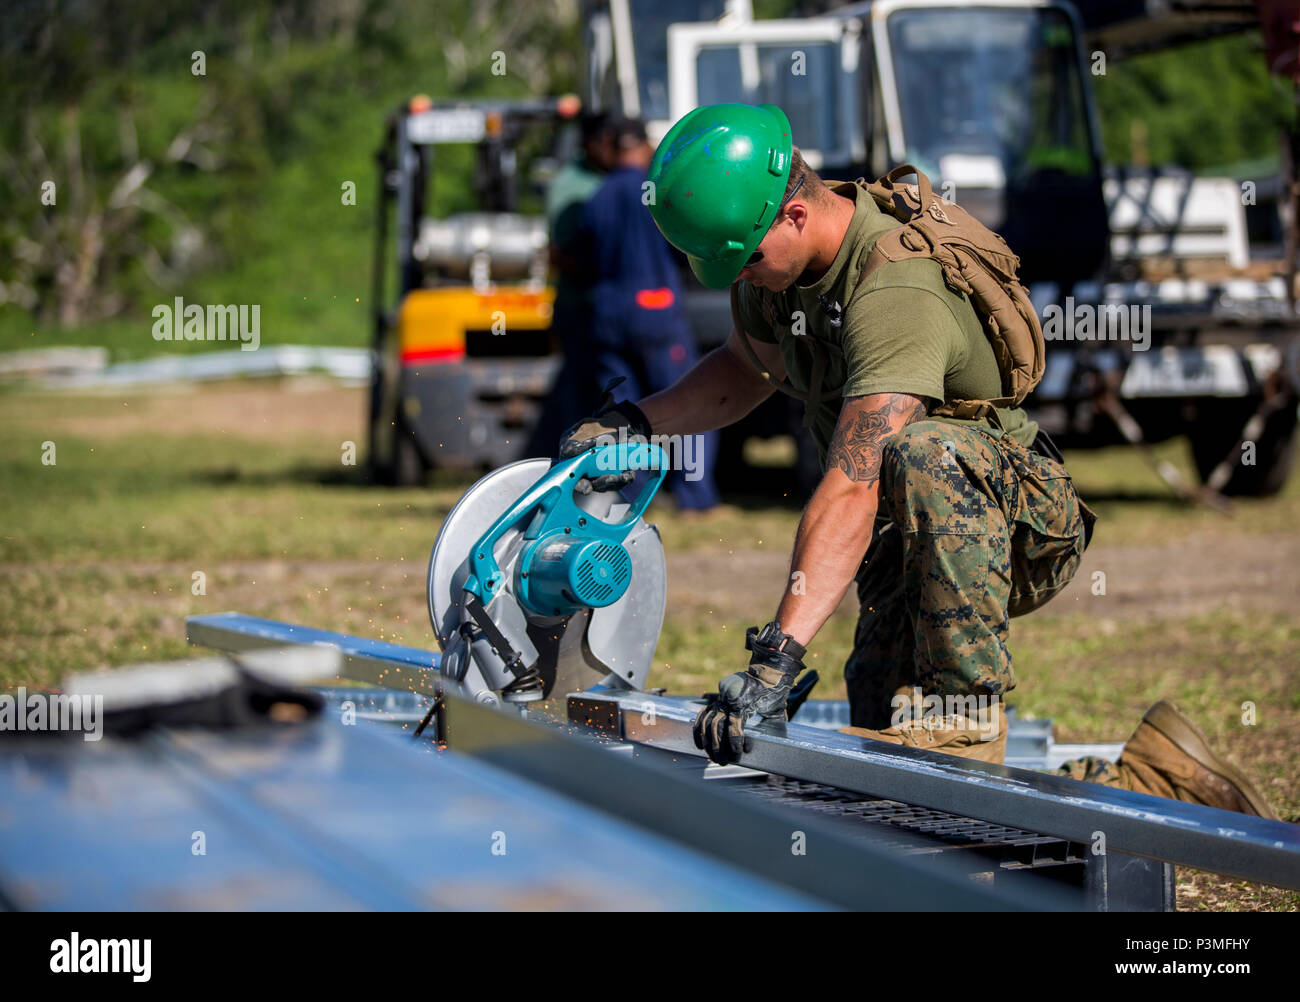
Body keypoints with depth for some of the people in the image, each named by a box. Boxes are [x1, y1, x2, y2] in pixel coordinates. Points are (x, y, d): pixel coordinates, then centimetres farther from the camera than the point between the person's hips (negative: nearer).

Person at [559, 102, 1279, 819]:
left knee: (922, 452, -42)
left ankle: (964, 708, -31)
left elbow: (852, 490, -40)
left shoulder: (895, 290, -31)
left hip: (1014, 530, -9)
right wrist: (636, 422, 2)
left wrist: (778, 656, -47)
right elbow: (746, 370, 21)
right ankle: (1147, 780, 11)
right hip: (912, 545, 9)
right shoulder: (781, 258, -2)